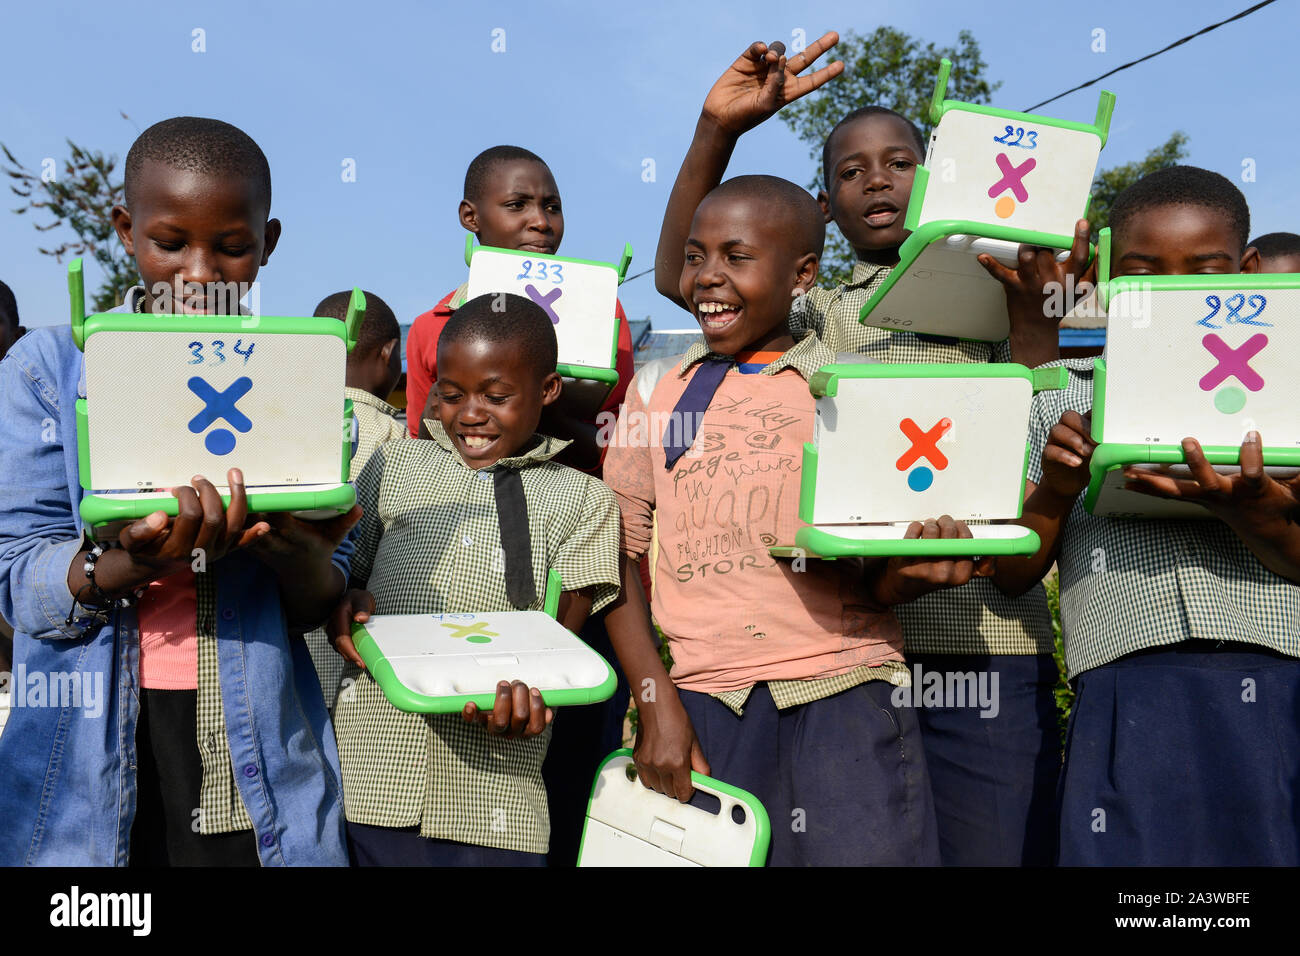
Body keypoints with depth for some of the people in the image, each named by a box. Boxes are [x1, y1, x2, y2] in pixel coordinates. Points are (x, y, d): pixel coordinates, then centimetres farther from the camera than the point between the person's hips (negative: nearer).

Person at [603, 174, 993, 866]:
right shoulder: (660, 388, 9)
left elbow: (871, 584, 7)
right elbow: (618, 554, 7)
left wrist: (914, 569, -16)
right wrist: (656, 700, -2)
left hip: (845, 698, -1)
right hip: (705, 702, 1)